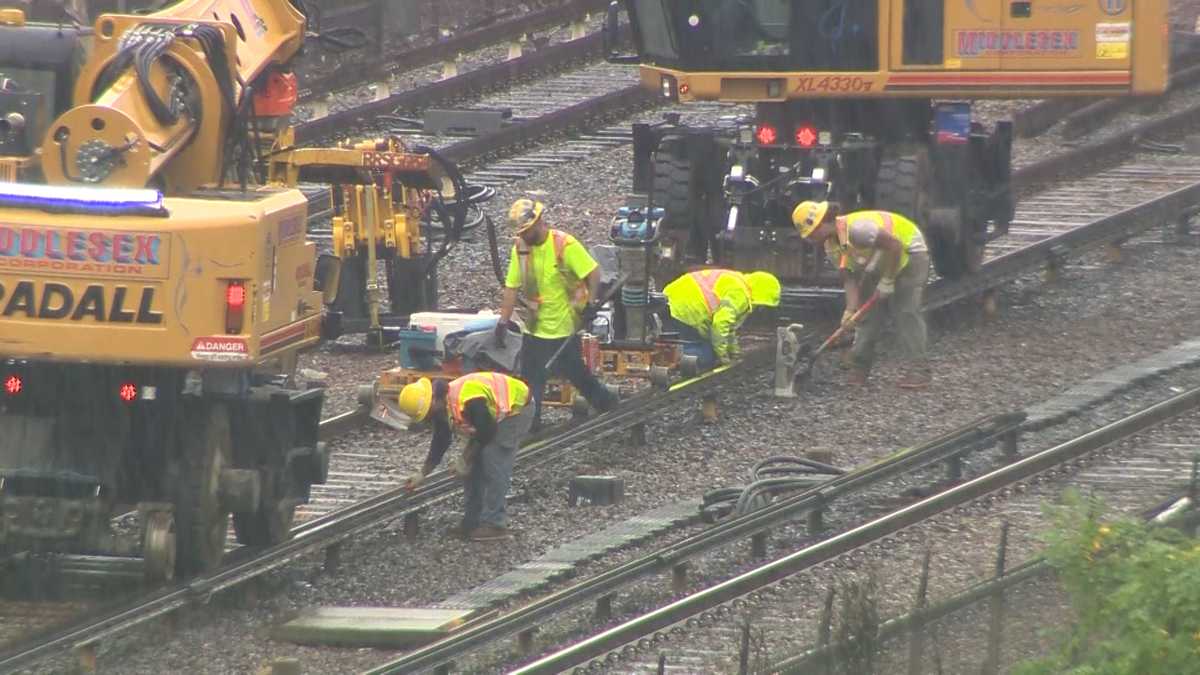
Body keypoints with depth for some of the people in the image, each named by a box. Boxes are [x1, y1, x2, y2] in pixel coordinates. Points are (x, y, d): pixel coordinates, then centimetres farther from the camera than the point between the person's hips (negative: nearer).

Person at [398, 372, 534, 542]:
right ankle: (473, 521, 11)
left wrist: (466, 462, -13)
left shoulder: (466, 401, -35)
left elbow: (486, 432, -26)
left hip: (516, 409, -9)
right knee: (475, 464, 5)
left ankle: (494, 524, -12)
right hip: (497, 413, 9)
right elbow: (439, 443, 7)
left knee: (493, 463, -16)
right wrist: (422, 475, 7)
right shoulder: (441, 407, -5)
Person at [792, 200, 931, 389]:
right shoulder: (832, 246, -4)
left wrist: (887, 281, -25)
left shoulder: (856, 228, -34)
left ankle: (919, 371, -18)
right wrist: (850, 309, -21)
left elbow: (895, 245, -34)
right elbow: (850, 279, -6)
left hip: (910, 255, -9)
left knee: (906, 313, -17)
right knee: (869, 314, 5)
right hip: (881, 265, 9)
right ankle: (859, 368, 12)